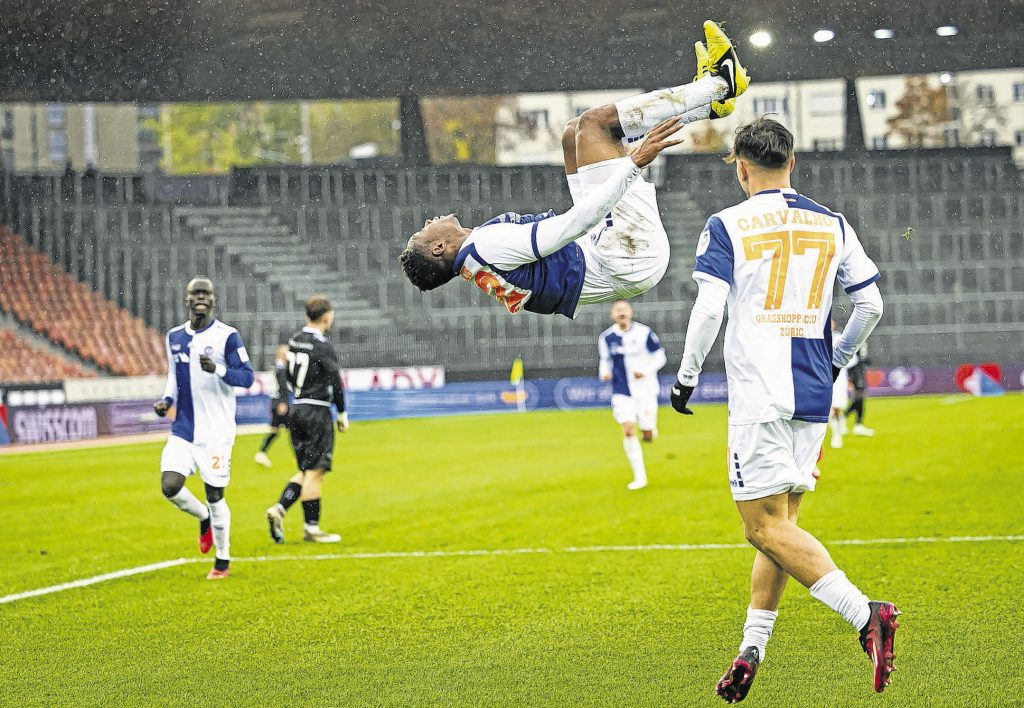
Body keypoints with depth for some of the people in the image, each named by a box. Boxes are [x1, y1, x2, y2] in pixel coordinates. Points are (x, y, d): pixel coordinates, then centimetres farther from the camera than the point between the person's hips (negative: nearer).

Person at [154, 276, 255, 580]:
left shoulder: (227, 336, -7)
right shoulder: (174, 337, 10)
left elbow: (247, 377, -11)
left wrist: (217, 369, -28)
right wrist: (166, 400, 3)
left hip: (216, 432, -4)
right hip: (183, 430, 4)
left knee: (214, 495, 0)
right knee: (170, 486, -11)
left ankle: (222, 561, 18)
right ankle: (204, 518, 22)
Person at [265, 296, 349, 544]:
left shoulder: (294, 340, 9)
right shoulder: (323, 347, -14)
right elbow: (335, 382, -12)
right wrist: (342, 414, -2)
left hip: (297, 410, 8)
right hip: (317, 412, -8)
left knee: (306, 471, 15)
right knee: (314, 472, -4)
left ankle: (279, 509, -1)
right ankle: (311, 528, -2)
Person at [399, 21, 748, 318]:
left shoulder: (472, 265, 10)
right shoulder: (487, 245, -20)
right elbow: (568, 226, -30)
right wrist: (635, 161, -32)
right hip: (630, 259, -10)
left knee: (575, 133, 16)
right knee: (593, 121, -11)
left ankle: (709, 101, 14)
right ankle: (718, 82, 3)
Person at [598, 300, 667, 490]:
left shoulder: (644, 332, -8)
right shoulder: (606, 337, 0)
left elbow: (659, 356, 0)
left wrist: (645, 371, -16)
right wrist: (604, 372, -7)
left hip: (645, 390, -1)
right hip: (622, 392, 1)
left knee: (647, 435, 0)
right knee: (628, 430, -13)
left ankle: (651, 430, 41)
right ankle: (639, 477, -7)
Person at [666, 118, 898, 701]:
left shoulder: (727, 227, -2)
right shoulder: (833, 226, 10)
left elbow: (708, 309, -11)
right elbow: (871, 306, 10)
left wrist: (687, 376, 2)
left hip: (758, 395, -6)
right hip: (814, 395, 6)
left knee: (768, 527, -7)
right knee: (779, 522, 13)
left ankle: (865, 613, -23)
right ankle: (752, 650, 11)